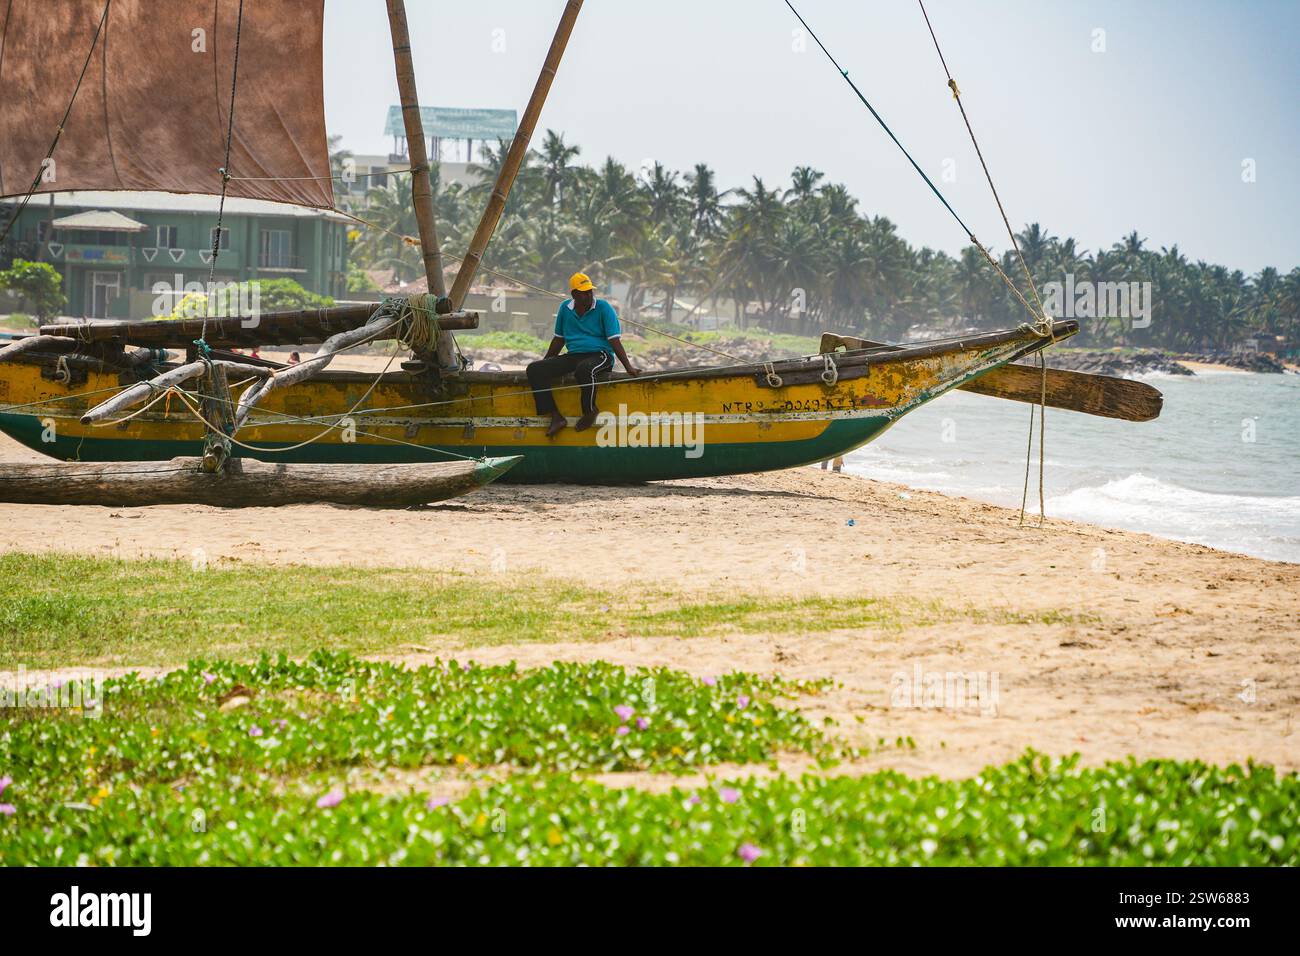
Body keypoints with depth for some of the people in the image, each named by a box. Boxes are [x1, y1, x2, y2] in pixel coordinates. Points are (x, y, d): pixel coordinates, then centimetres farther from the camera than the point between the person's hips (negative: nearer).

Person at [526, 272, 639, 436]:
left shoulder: (603, 308, -2)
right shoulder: (565, 308, 11)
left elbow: (614, 341, -5)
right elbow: (559, 339, 23)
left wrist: (628, 367, -14)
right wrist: (545, 362, 24)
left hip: (600, 355, -5)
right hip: (573, 355, 5)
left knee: (584, 369, -43)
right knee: (534, 369, -13)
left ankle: (590, 412, -18)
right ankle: (555, 416, -19)